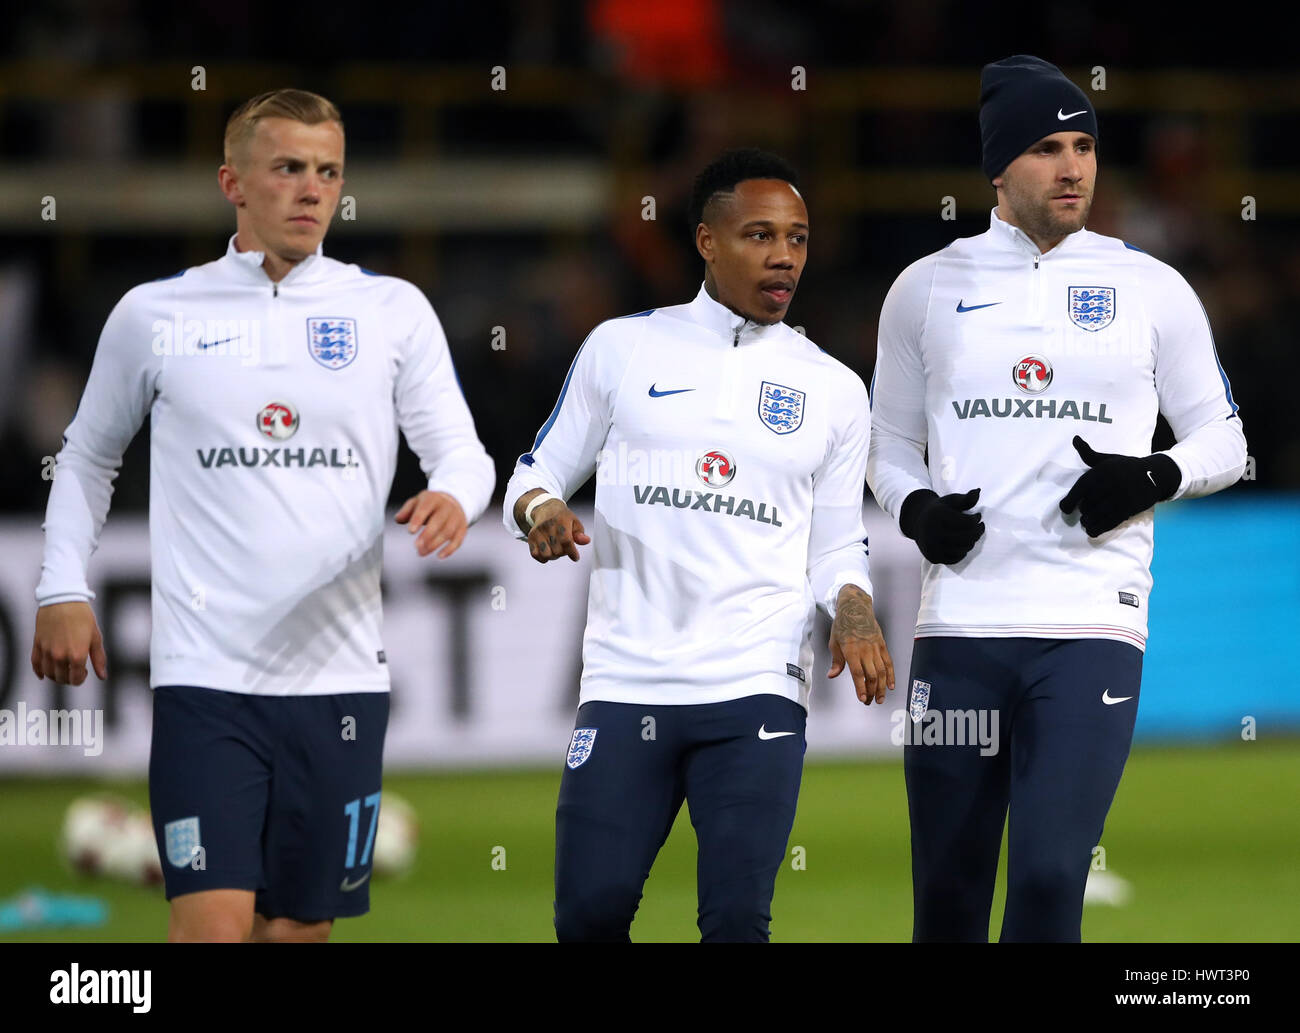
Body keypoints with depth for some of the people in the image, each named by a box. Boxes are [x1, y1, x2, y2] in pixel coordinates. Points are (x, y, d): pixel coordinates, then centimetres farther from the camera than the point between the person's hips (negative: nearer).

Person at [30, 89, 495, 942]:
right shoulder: (154, 315, 6)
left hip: (339, 675, 2)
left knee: (298, 927, 6)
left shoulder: (393, 311, 7)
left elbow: (463, 453, 6)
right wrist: (64, 590, 8)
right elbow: (89, 457, 18)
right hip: (205, 674, -2)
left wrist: (452, 497, -17)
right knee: (213, 922, -15)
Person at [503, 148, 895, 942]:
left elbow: (837, 549, 16)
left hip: (758, 691, 0)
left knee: (737, 920, -10)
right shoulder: (622, 348, 9)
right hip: (624, 688, 0)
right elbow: (539, 473, 14)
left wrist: (852, 613, -5)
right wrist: (540, 511, -9)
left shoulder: (834, 390, 12)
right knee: (589, 911, -6)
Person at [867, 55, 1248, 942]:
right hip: (960, 627, 2)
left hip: (1091, 627, -2)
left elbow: (1221, 439, 12)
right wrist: (917, 510, -3)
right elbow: (892, 443, 18)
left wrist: (1151, 478, -9)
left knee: (1049, 877, -15)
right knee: (948, 890, 4)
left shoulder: (1152, 289, 6)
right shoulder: (928, 289, 10)